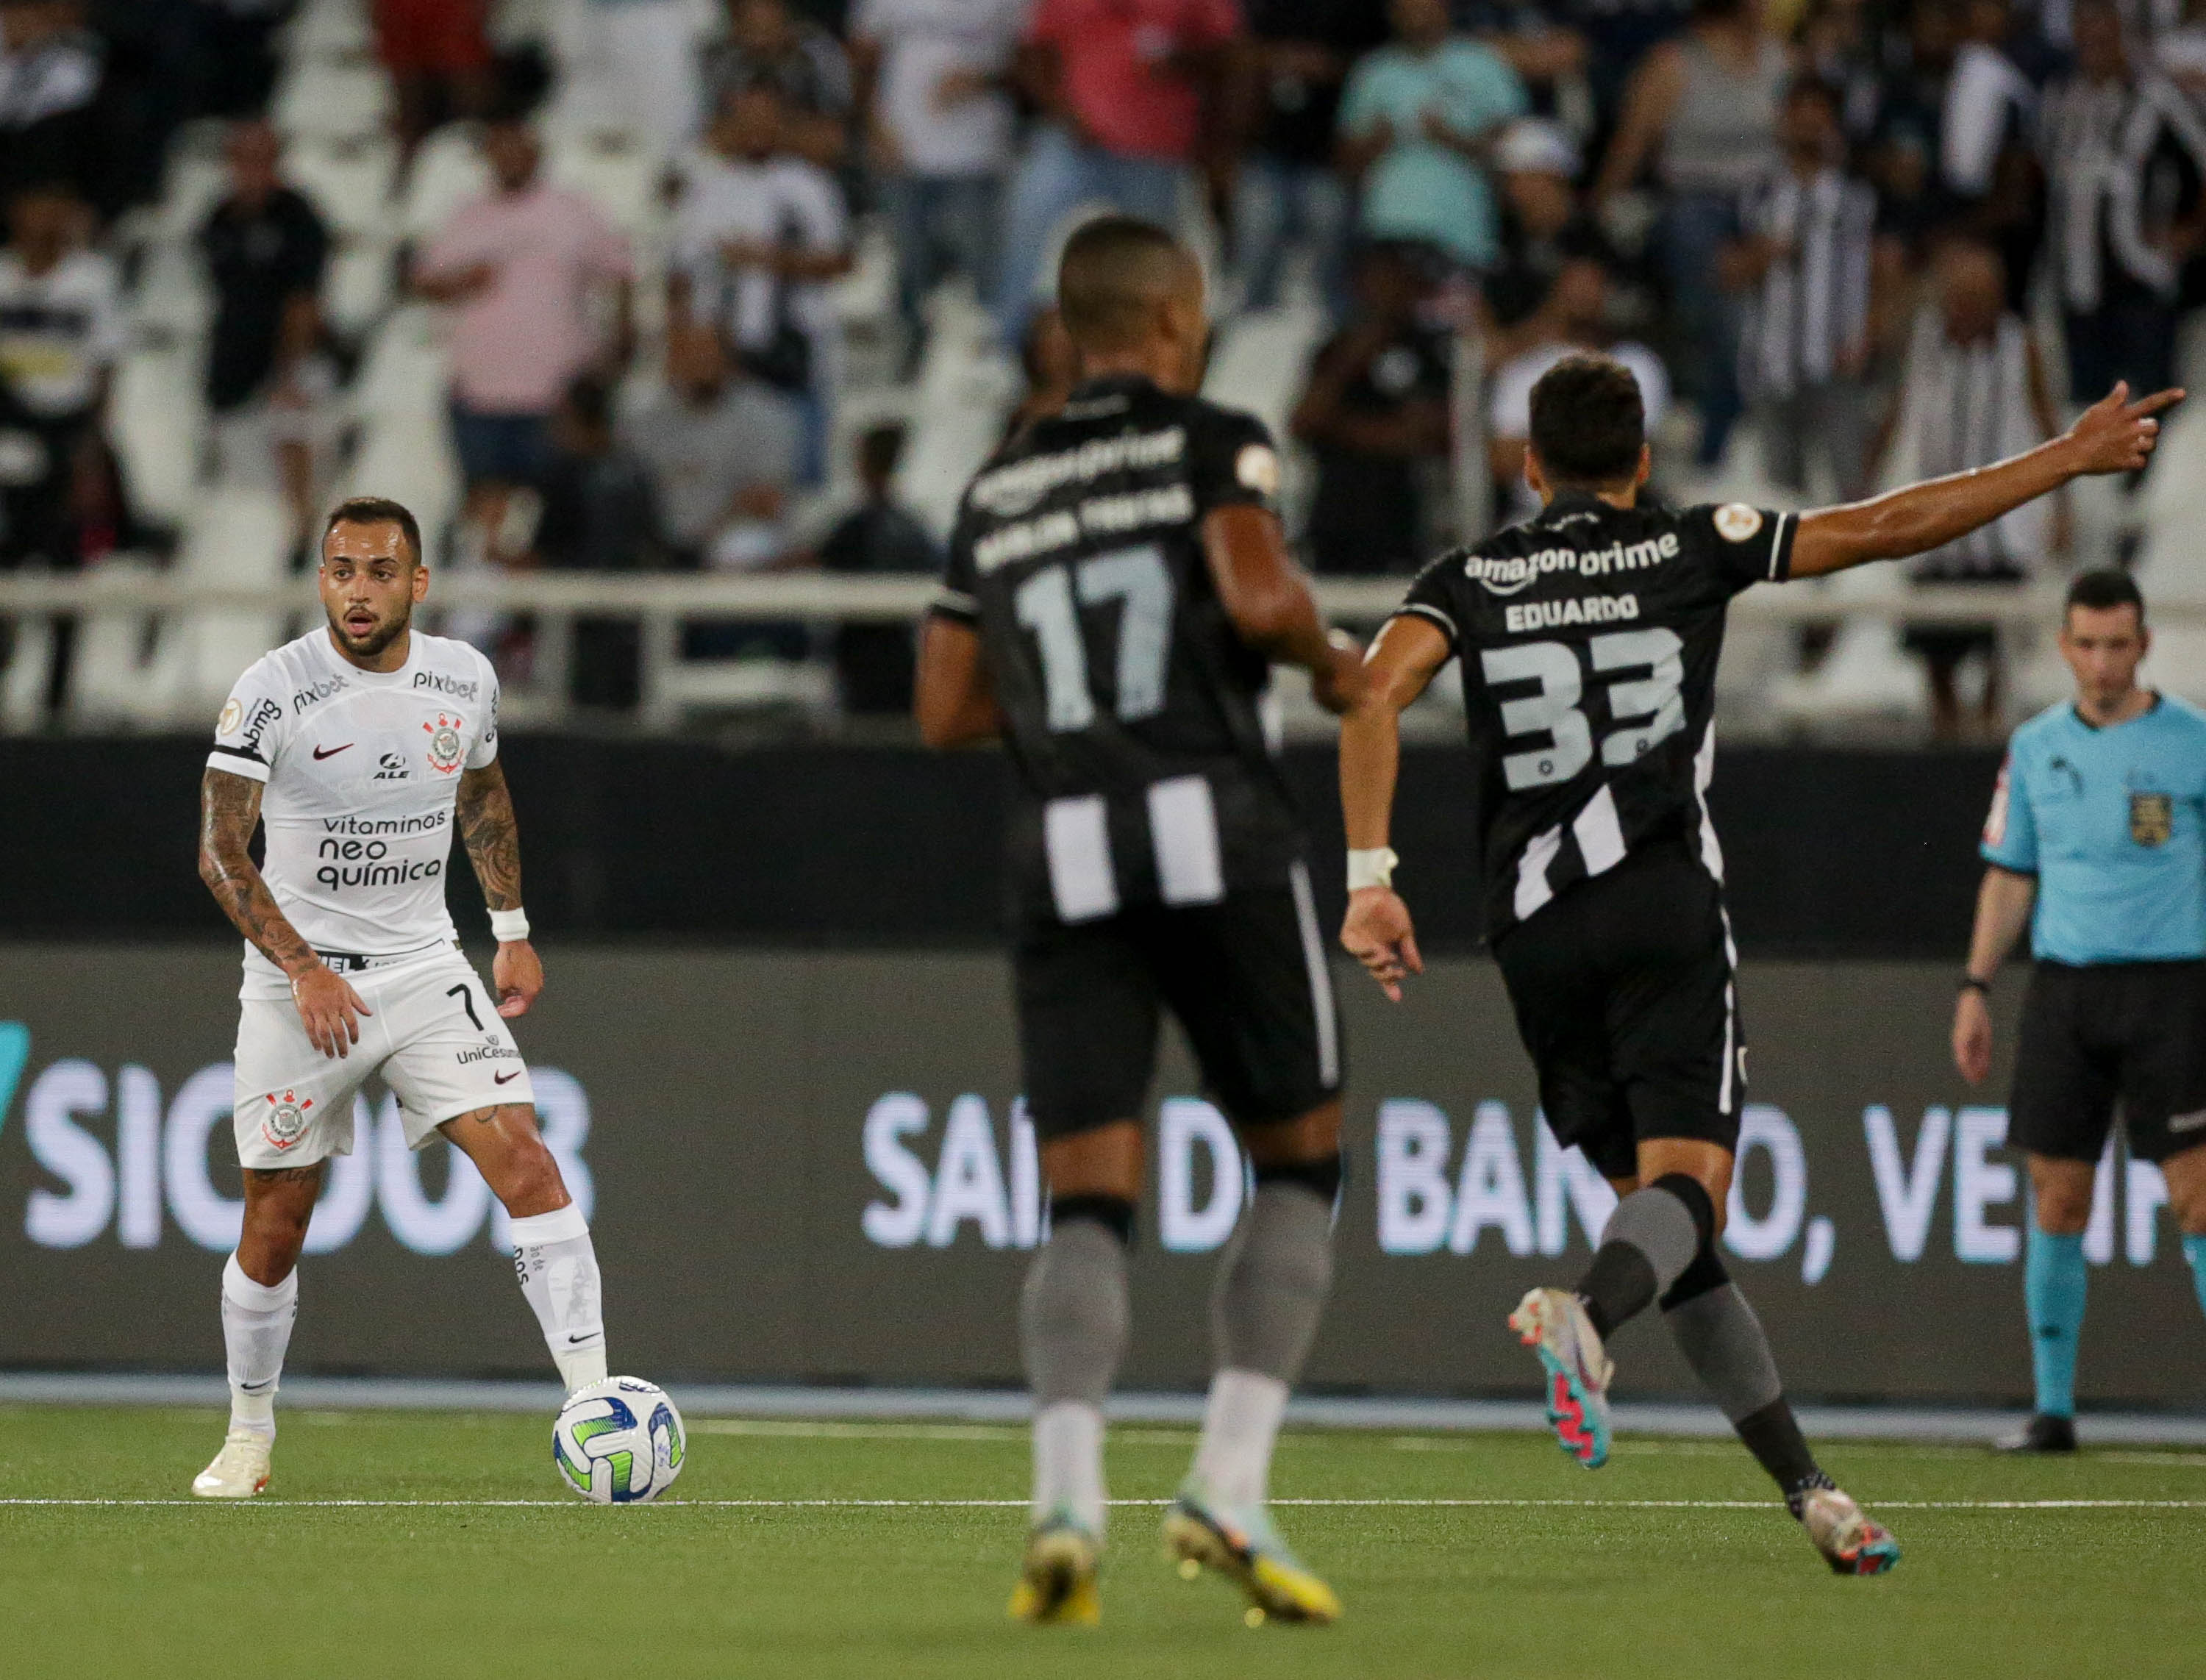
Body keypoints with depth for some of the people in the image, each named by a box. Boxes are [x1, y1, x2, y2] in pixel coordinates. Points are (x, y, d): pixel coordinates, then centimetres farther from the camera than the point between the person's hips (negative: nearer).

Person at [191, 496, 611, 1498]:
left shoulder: (464, 679, 0)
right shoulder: (274, 690, -12)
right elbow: (220, 851, -13)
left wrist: (513, 929, 17)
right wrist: (304, 969, -22)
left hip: (426, 972, 2)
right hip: (297, 984, -2)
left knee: (524, 1161, -16)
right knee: (275, 1227, 3)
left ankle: (594, 1402, -18)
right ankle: (249, 1434, 24)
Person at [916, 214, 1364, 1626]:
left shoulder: (998, 492, 17)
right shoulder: (1215, 444, 2)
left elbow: (947, 711, 17)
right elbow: (1258, 597, -15)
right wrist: (1333, 659, 5)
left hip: (1063, 860, 4)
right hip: (1218, 839, -4)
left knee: (1088, 1204, 1)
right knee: (1301, 1161, 11)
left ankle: (1069, 1497, -22)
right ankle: (1231, 1488, -3)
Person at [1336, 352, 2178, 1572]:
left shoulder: (1470, 582, 10)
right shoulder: (1688, 549, 7)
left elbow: (1376, 695, -8)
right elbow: (1886, 528, 6)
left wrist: (1371, 877, -12)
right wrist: (2071, 460, 13)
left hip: (1535, 930, 3)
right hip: (1664, 901, -3)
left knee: (1651, 1197, 11)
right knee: (1689, 1184, -12)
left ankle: (1805, 1489, 9)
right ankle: (1584, 1314, -47)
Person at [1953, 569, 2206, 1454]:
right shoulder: (2036, 747, 9)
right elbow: (2010, 875, 16)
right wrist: (1976, 988, 10)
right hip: (2063, 985, 3)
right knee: (2056, 1203, 2)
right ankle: (2052, 1406, 9)